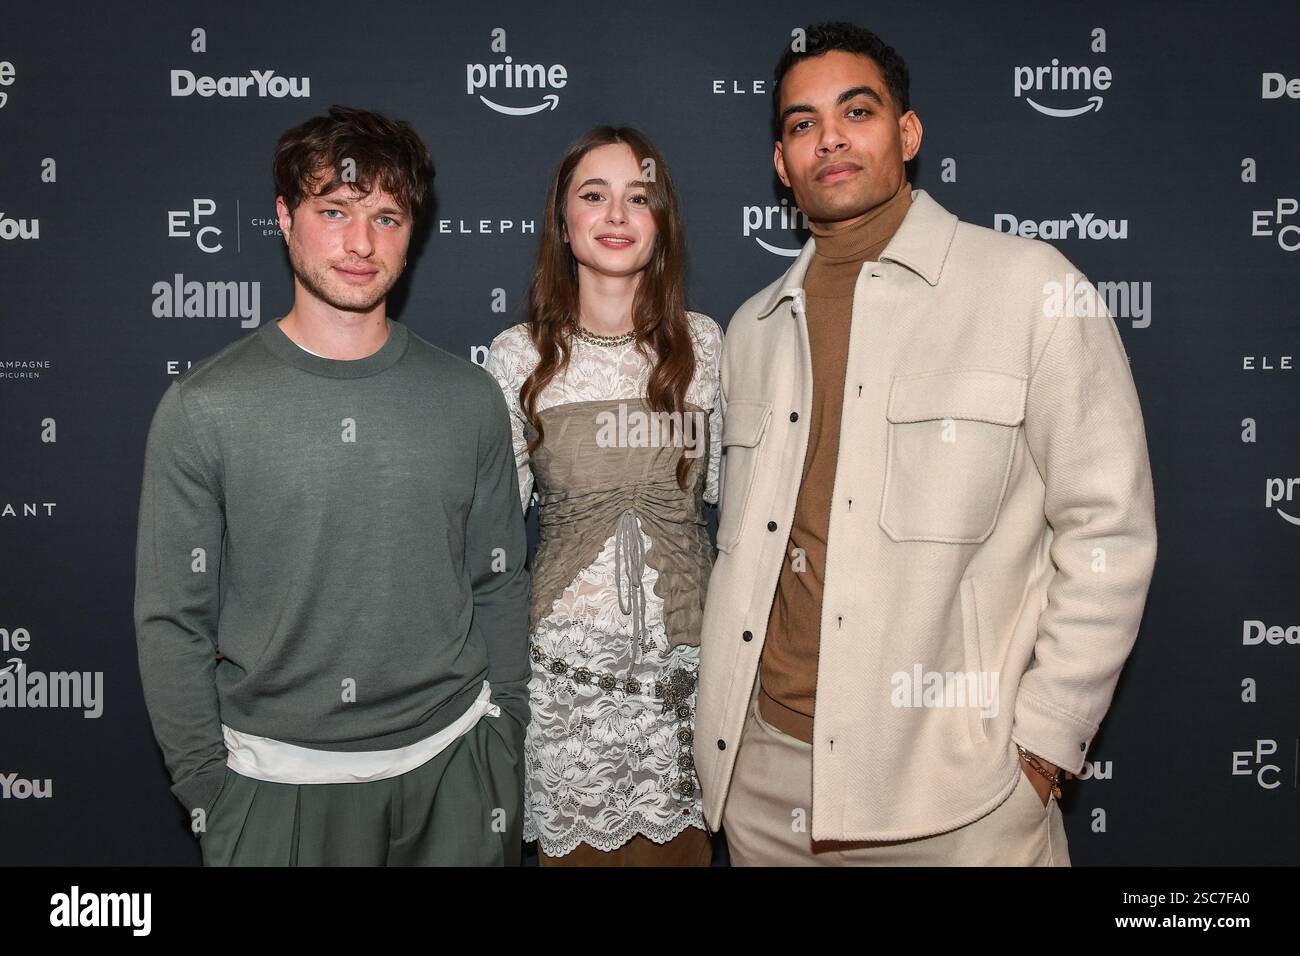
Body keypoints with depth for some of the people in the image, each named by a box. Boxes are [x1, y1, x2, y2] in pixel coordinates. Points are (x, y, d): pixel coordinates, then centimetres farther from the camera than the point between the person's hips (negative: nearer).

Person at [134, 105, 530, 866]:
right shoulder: (202, 409, -7)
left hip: (450, 766, 2)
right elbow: (172, 621, -3)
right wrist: (208, 793, -3)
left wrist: (505, 758, 4)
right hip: (275, 777, -1)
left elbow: (500, 588, 4)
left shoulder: (470, 399, -1)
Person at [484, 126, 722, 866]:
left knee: (678, 843, 12)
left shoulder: (703, 342, 2)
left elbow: (727, 489, 10)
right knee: (576, 841, 10)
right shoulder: (520, 355, -1)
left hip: (686, 646, 1)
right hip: (569, 651, -1)